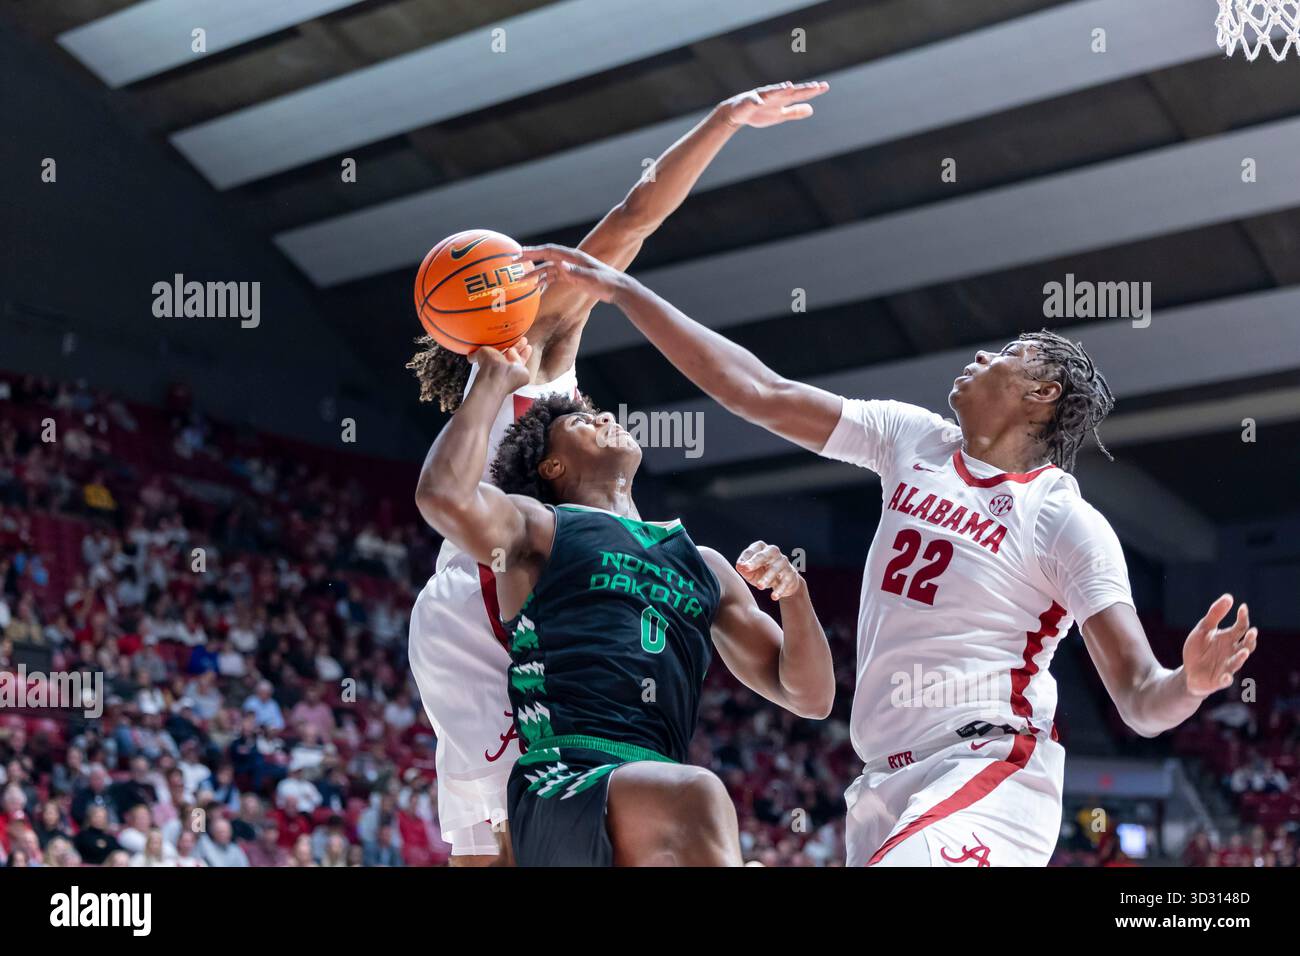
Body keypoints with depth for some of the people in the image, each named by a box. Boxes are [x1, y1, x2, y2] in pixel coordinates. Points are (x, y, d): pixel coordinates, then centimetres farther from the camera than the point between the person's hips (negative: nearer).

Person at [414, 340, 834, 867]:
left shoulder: (705, 566, 29)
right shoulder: (539, 527, 15)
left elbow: (810, 697, 26)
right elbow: (445, 496, -8)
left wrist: (794, 596, 6)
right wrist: (494, 379, 7)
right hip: (561, 785, -6)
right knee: (696, 797, -36)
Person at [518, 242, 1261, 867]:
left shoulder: (1068, 523, -7)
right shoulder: (914, 441, 8)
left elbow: (1141, 701, -10)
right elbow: (757, 392, 9)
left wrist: (1193, 682, -34)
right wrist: (621, 290, 8)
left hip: (990, 774, -7)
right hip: (891, 784, 7)